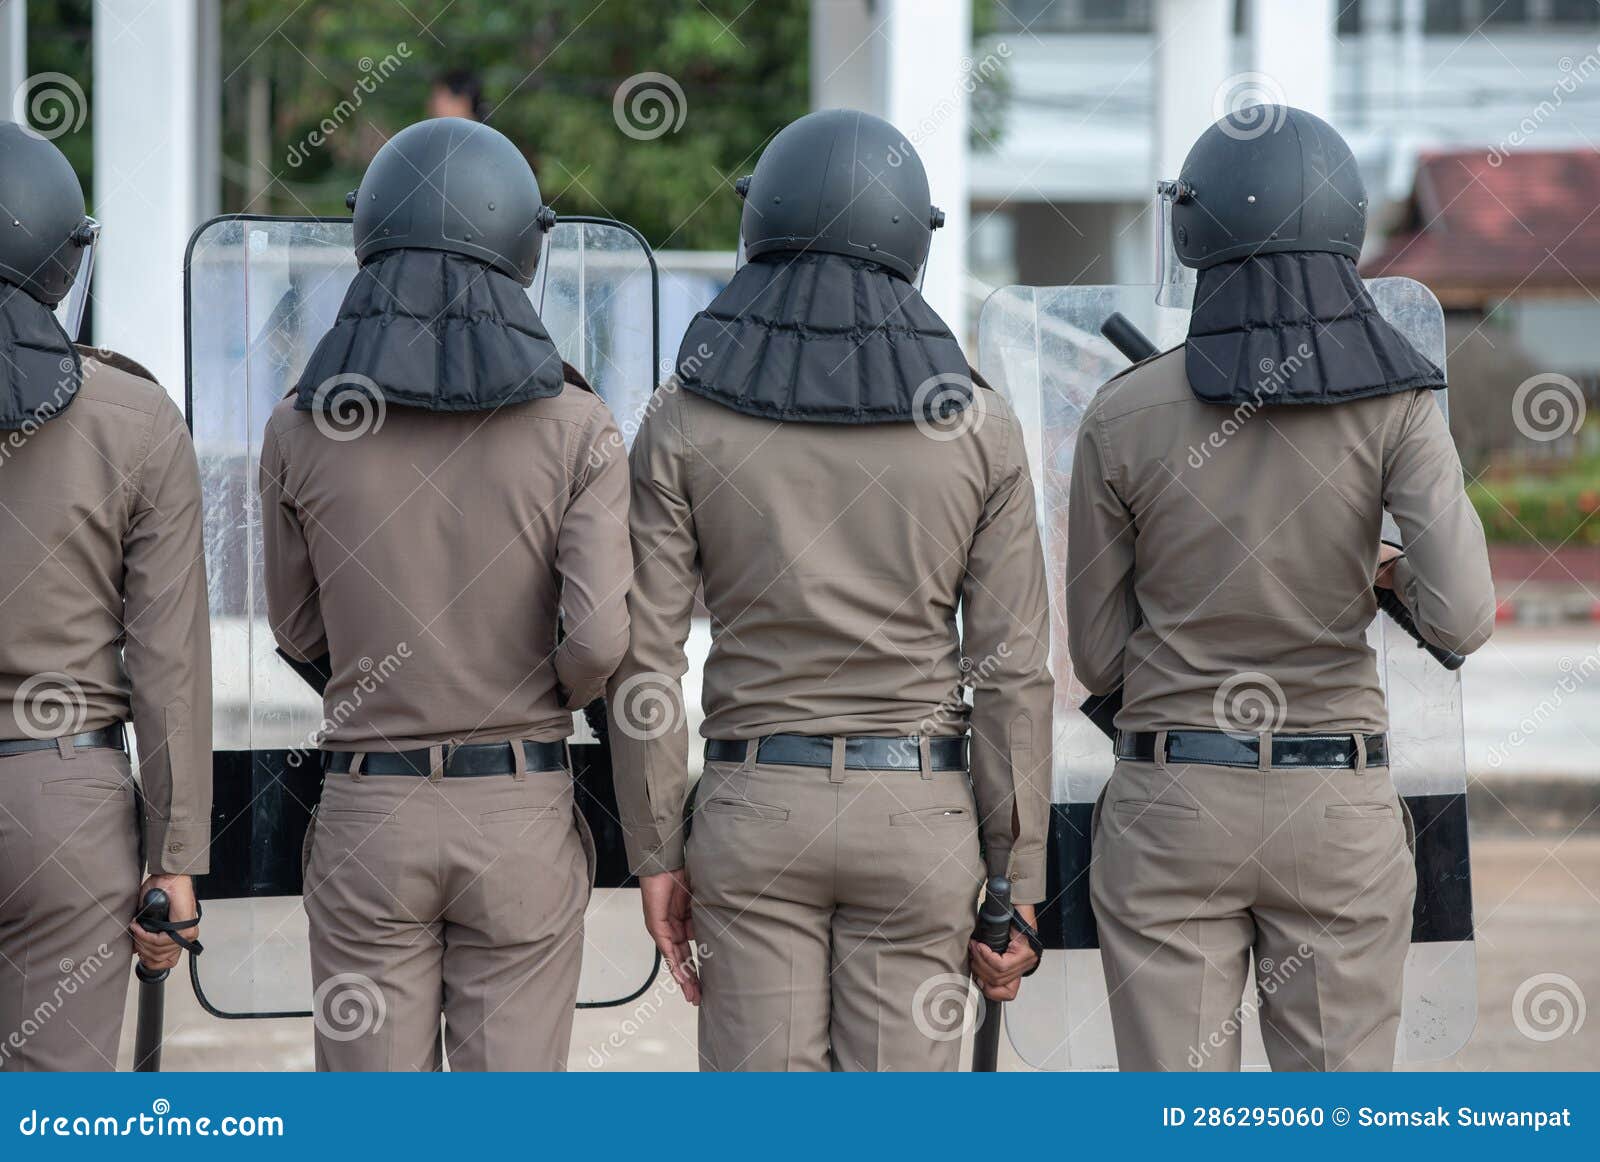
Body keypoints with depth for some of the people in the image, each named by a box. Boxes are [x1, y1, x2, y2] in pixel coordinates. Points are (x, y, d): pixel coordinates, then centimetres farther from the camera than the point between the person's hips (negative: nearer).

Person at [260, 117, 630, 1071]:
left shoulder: (303, 429, -3)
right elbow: (602, 637, -15)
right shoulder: (574, 427, -8)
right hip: (520, 815, -1)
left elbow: (303, 635, 7)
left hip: (370, 814, 1)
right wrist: (558, 695, 8)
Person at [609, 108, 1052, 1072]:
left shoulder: (684, 422, -4)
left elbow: (645, 656, -4)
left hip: (755, 810, 0)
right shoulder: (976, 426, -3)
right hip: (916, 812, 0)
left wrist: (658, 854, 4)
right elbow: (1010, 669, -4)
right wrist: (1016, 884, 1)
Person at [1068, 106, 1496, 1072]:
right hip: (1337, 810, 0)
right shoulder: (1393, 406, -6)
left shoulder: (1122, 418, -4)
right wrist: (1401, 576, 6)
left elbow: (1099, 658, 2)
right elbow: (1461, 619, -16)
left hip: (1170, 808, 0)